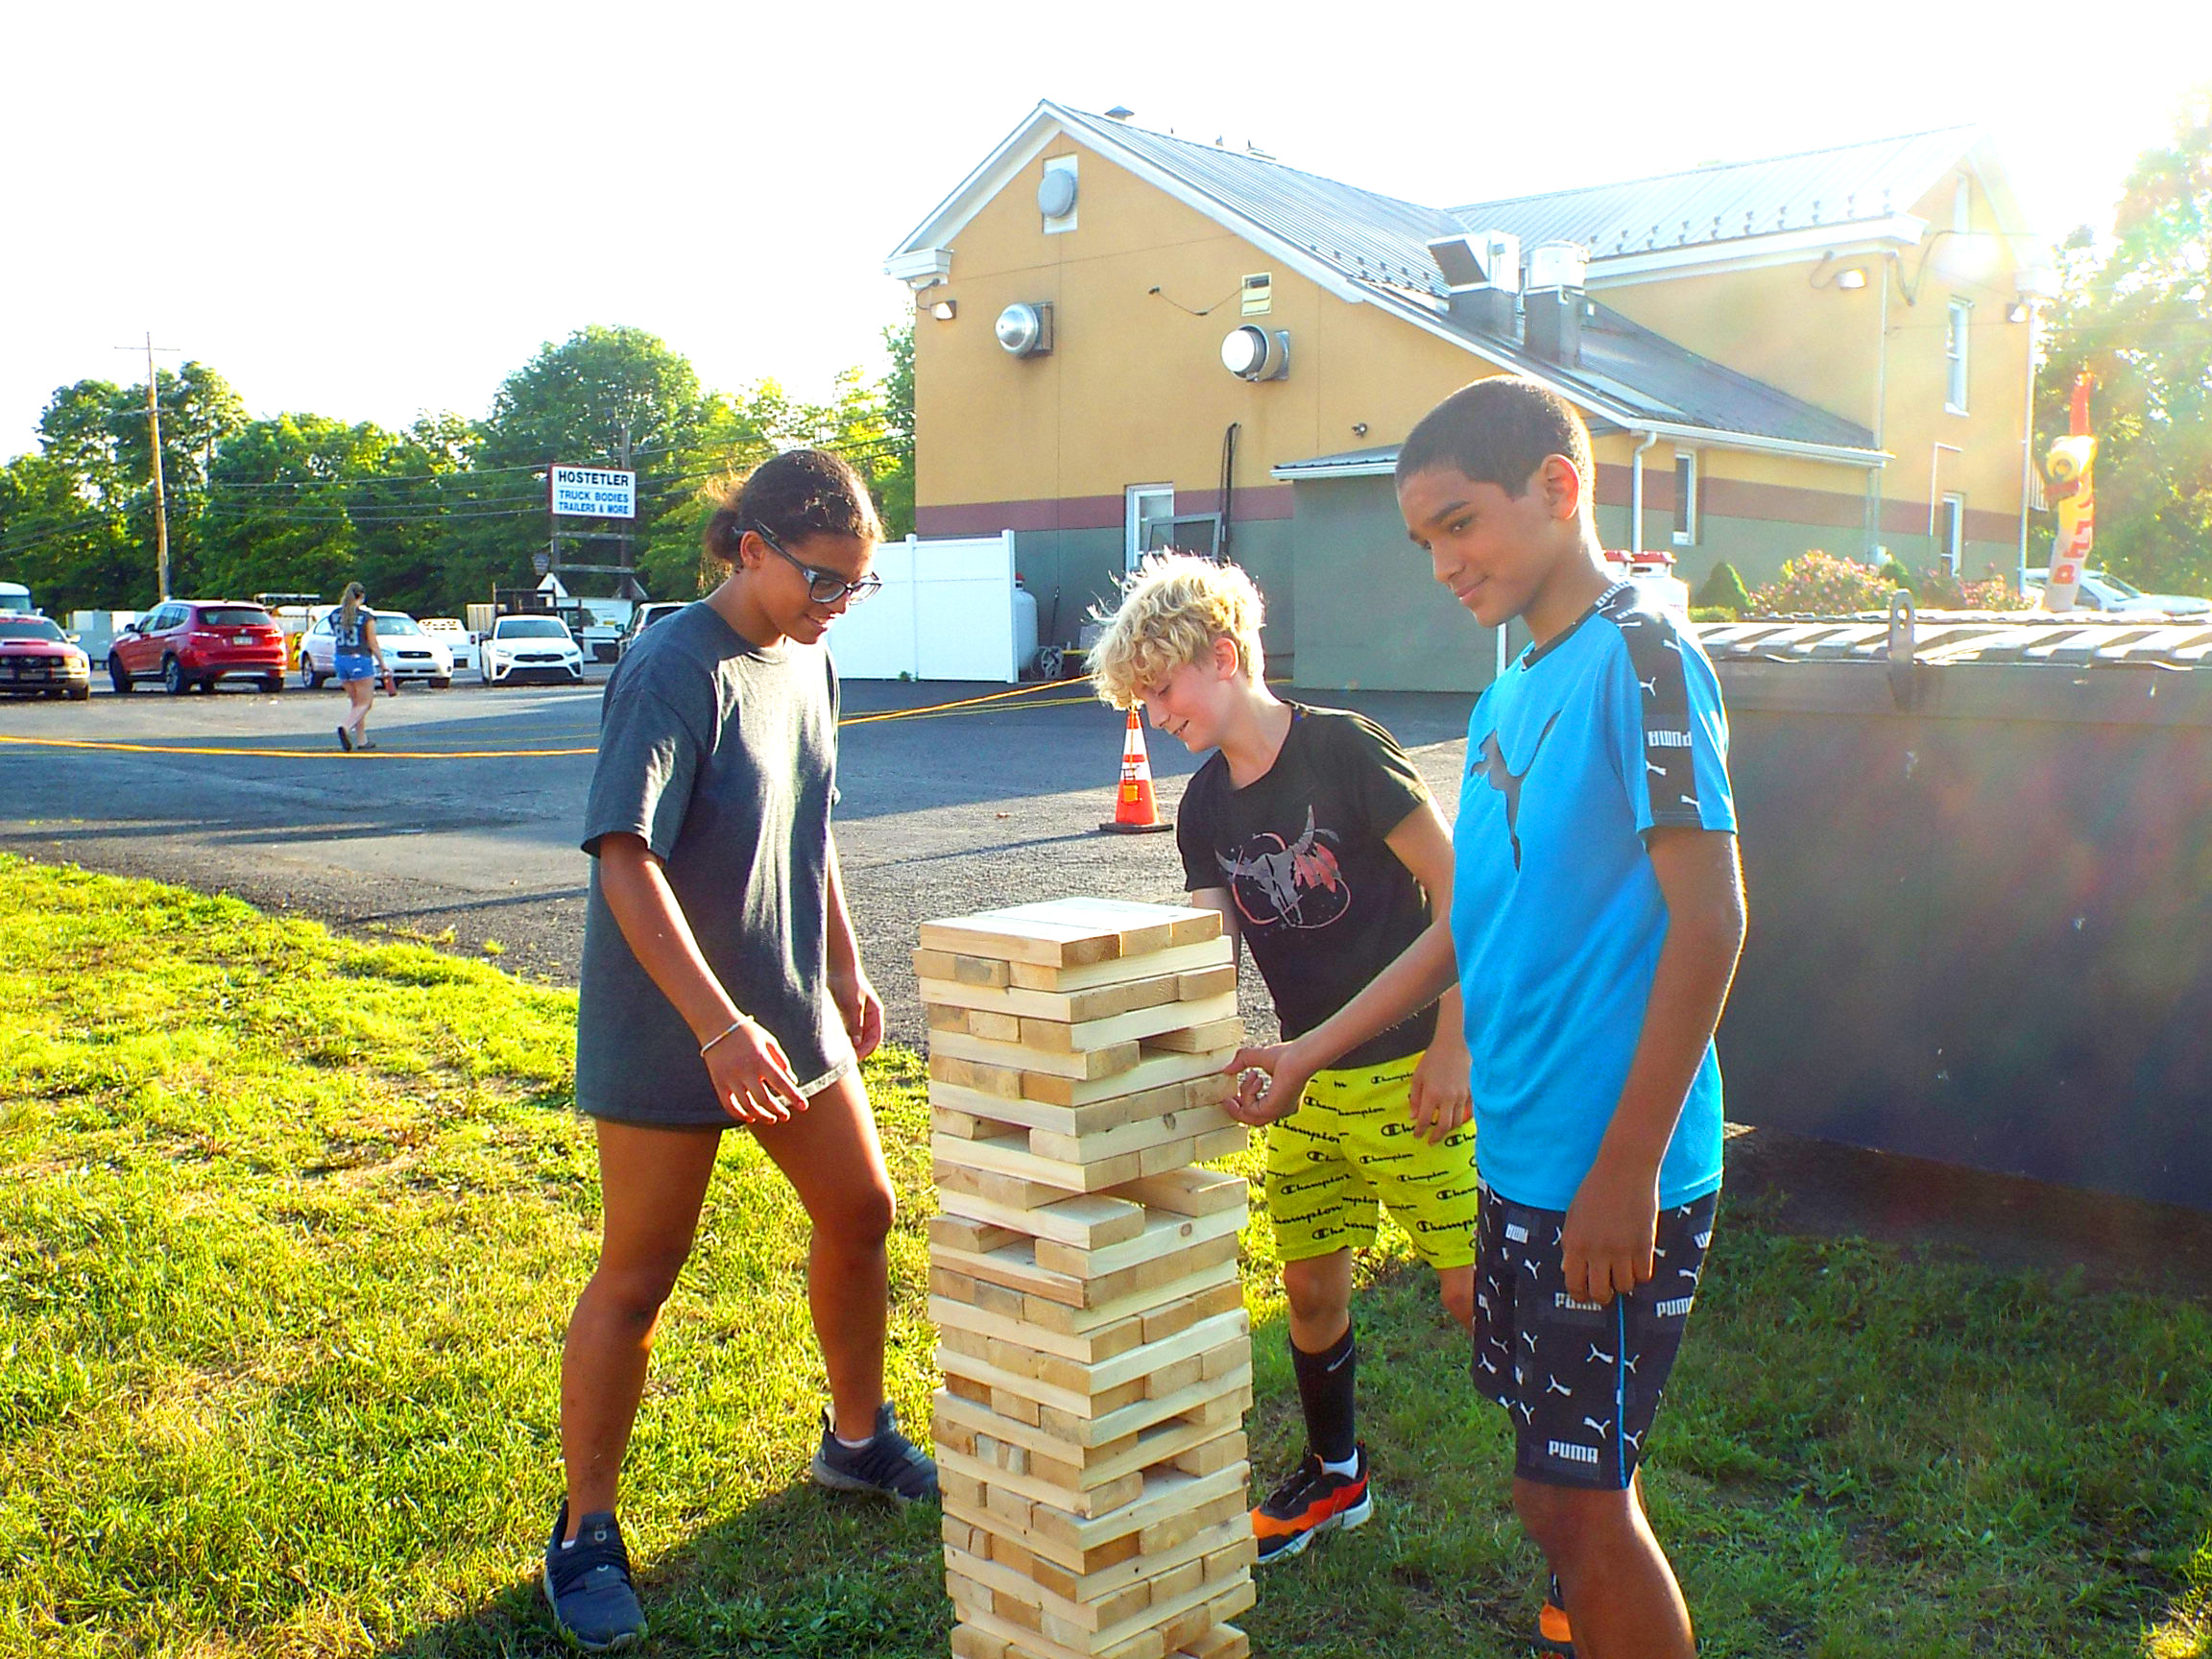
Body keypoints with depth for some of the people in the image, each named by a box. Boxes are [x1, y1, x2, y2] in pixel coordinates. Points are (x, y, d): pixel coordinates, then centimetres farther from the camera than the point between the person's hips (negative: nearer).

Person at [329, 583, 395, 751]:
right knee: (365, 703, 0)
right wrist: (382, 663, 1)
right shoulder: (366, 616, -9)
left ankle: (362, 740, 15)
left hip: (340, 660, 5)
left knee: (355, 702, 16)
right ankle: (346, 728, -24)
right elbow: (372, 644, -9)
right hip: (360, 660, -5)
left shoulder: (335, 615, 4)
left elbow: (335, 637, 16)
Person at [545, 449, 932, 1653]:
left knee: (860, 1212, 16)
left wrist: (846, 972, 19)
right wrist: (721, 1030, -33)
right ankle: (585, 1535, 18)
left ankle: (858, 1438, 38)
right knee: (639, 1275, 1)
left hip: (792, 1012, 8)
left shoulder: (807, 663, 6)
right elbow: (625, 861, -27)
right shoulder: (672, 671, -20)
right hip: (670, 1029, -8)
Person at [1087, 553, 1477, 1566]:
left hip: (1413, 1069, -6)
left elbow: (1457, 886, -14)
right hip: (1309, 1080, 6)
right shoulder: (1204, 809, 6)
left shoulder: (1343, 749, -15)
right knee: (1310, 1289, 13)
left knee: (1471, 1290, -5)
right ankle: (1334, 1477, 35)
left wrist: (1451, 1044, -15)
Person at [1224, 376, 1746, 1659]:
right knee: (1568, 1481, 17)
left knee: (1577, 1498, 1)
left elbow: (1709, 917, -18)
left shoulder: (1639, 657, -13)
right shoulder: (1512, 695, 13)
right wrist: (1305, 1055, 19)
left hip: (1619, 1176, -8)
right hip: (1524, 1159, 8)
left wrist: (1626, 1169, -19)